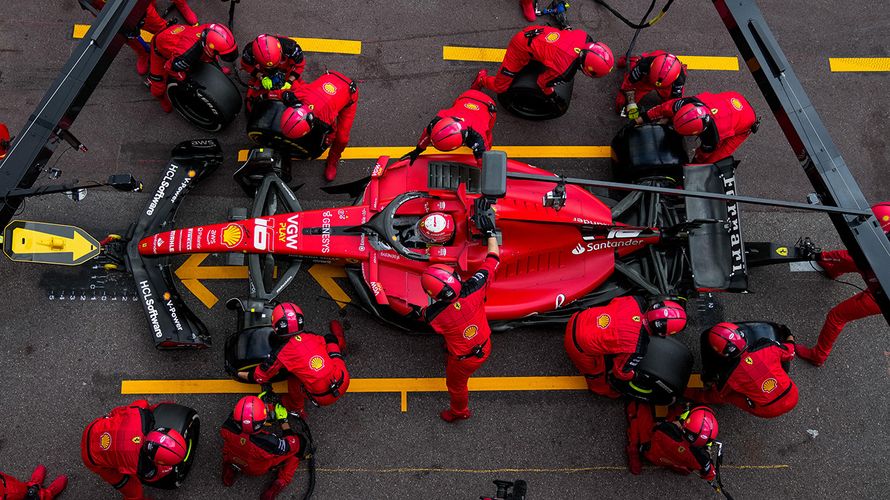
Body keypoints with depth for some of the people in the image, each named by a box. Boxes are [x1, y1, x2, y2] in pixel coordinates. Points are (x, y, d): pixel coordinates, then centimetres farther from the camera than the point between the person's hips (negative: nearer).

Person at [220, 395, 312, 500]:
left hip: (235, 461, 4)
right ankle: (281, 482, 8)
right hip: (261, 470, -3)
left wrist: (254, 404, 4)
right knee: (300, 441, 1)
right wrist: (284, 420, -9)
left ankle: (229, 473, 24)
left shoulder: (227, 430, -34)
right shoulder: (269, 442, -43)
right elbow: (289, 445, -20)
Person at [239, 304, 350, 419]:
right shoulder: (314, 338, -2)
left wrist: (240, 374, 22)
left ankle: (297, 410, 34)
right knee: (330, 338, 15)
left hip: (323, 398, -3)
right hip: (344, 383, 3)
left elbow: (259, 377, 4)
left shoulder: (283, 354, -10)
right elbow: (331, 340, 23)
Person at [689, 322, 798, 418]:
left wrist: (687, 393, 15)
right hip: (793, 400, 3)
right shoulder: (768, 348, -16)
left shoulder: (730, 375, -18)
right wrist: (790, 341, 32)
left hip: (768, 412, -3)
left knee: (726, 392, 5)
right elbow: (788, 352, 7)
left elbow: (715, 397, 1)